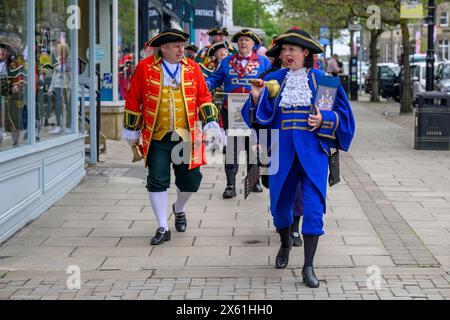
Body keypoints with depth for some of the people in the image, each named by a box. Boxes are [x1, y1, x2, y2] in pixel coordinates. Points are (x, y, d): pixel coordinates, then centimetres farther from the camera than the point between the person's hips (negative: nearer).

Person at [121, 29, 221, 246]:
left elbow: (203, 96, 9)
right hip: (157, 138, -2)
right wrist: (132, 130, 7)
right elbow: (133, 99, 4)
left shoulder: (192, 68, 4)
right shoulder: (145, 67, -2)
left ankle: (179, 209, 37)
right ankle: (162, 228, 6)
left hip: (186, 136, 2)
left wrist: (210, 122, -2)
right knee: (157, 182, -4)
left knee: (190, 179, 6)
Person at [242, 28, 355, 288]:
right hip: (282, 150, 2)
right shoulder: (273, 80, 6)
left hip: (312, 151, -2)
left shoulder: (321, 79, 1)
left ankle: (308, 266, -4)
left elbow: (343, 112, 4)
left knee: (313, 205, -9)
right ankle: (285, 244, 42)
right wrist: (256, 98, -15)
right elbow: (260, 116, 3)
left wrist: (324, 120, -13)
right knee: (281, 202, 11)